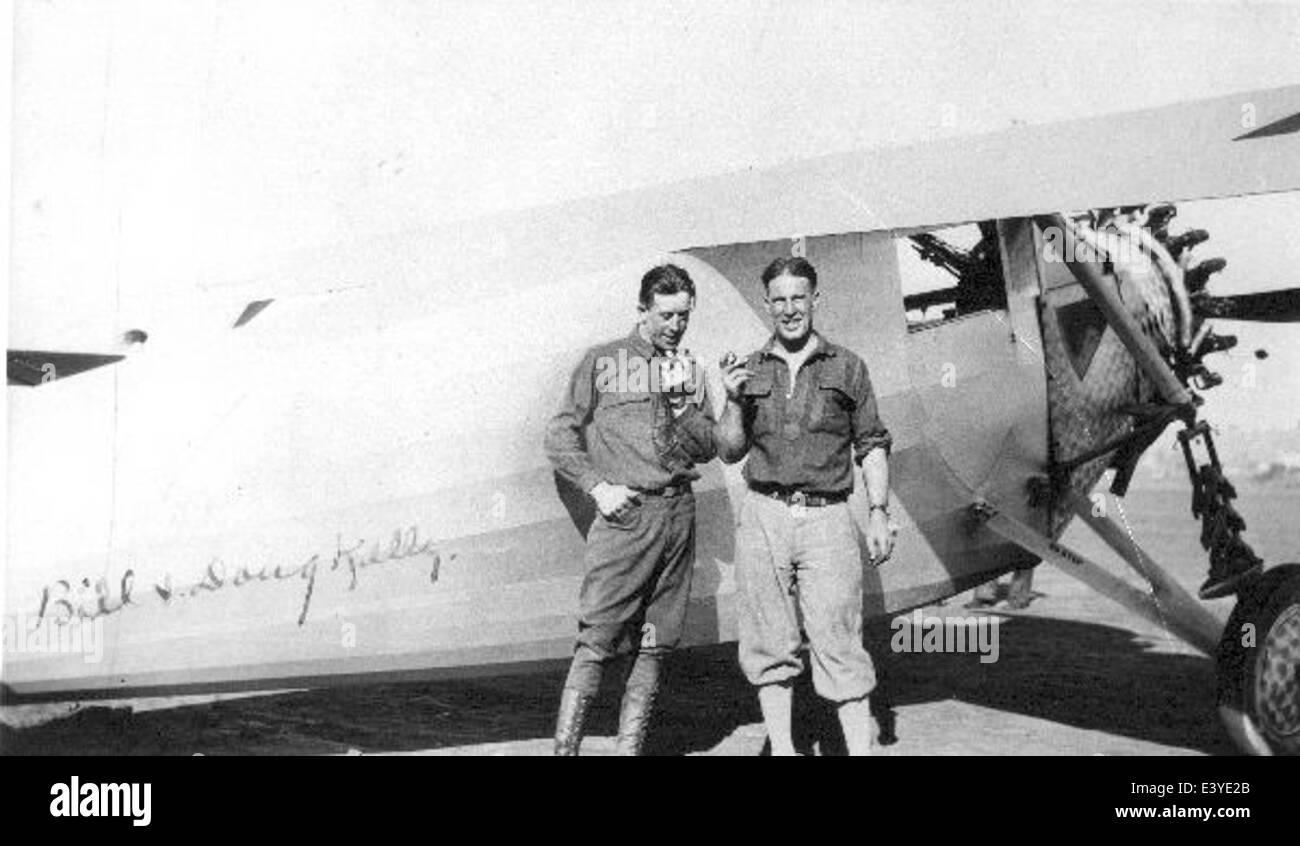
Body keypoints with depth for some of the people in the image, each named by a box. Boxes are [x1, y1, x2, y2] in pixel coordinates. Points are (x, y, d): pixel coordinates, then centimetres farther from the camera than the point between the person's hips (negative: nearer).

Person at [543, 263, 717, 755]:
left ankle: (629, 747, 12)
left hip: (678, 513, 4)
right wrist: (598, 487, -8)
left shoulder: (688, 371, 16)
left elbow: (708, 448, 11)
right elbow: (560, 439, 4)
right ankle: (564, 747, -7)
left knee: (654, 647, 5)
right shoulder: (601, 362, 5)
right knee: (596, 644, -10)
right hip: (624, 514, -4)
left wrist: (683, 402, -4)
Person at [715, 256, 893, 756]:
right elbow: (730, 452, 11)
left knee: (838, 643, -5)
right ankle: (781, 747, 15)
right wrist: (734, 400, -6)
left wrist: (879, 512, -1)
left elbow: (871, 445, 8)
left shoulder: (846, 367, 7)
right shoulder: (750, 370, 11)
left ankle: (860, 749, 1)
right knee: (769, 644, 5)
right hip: (764, 516, 2)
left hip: (826, 518, -2)